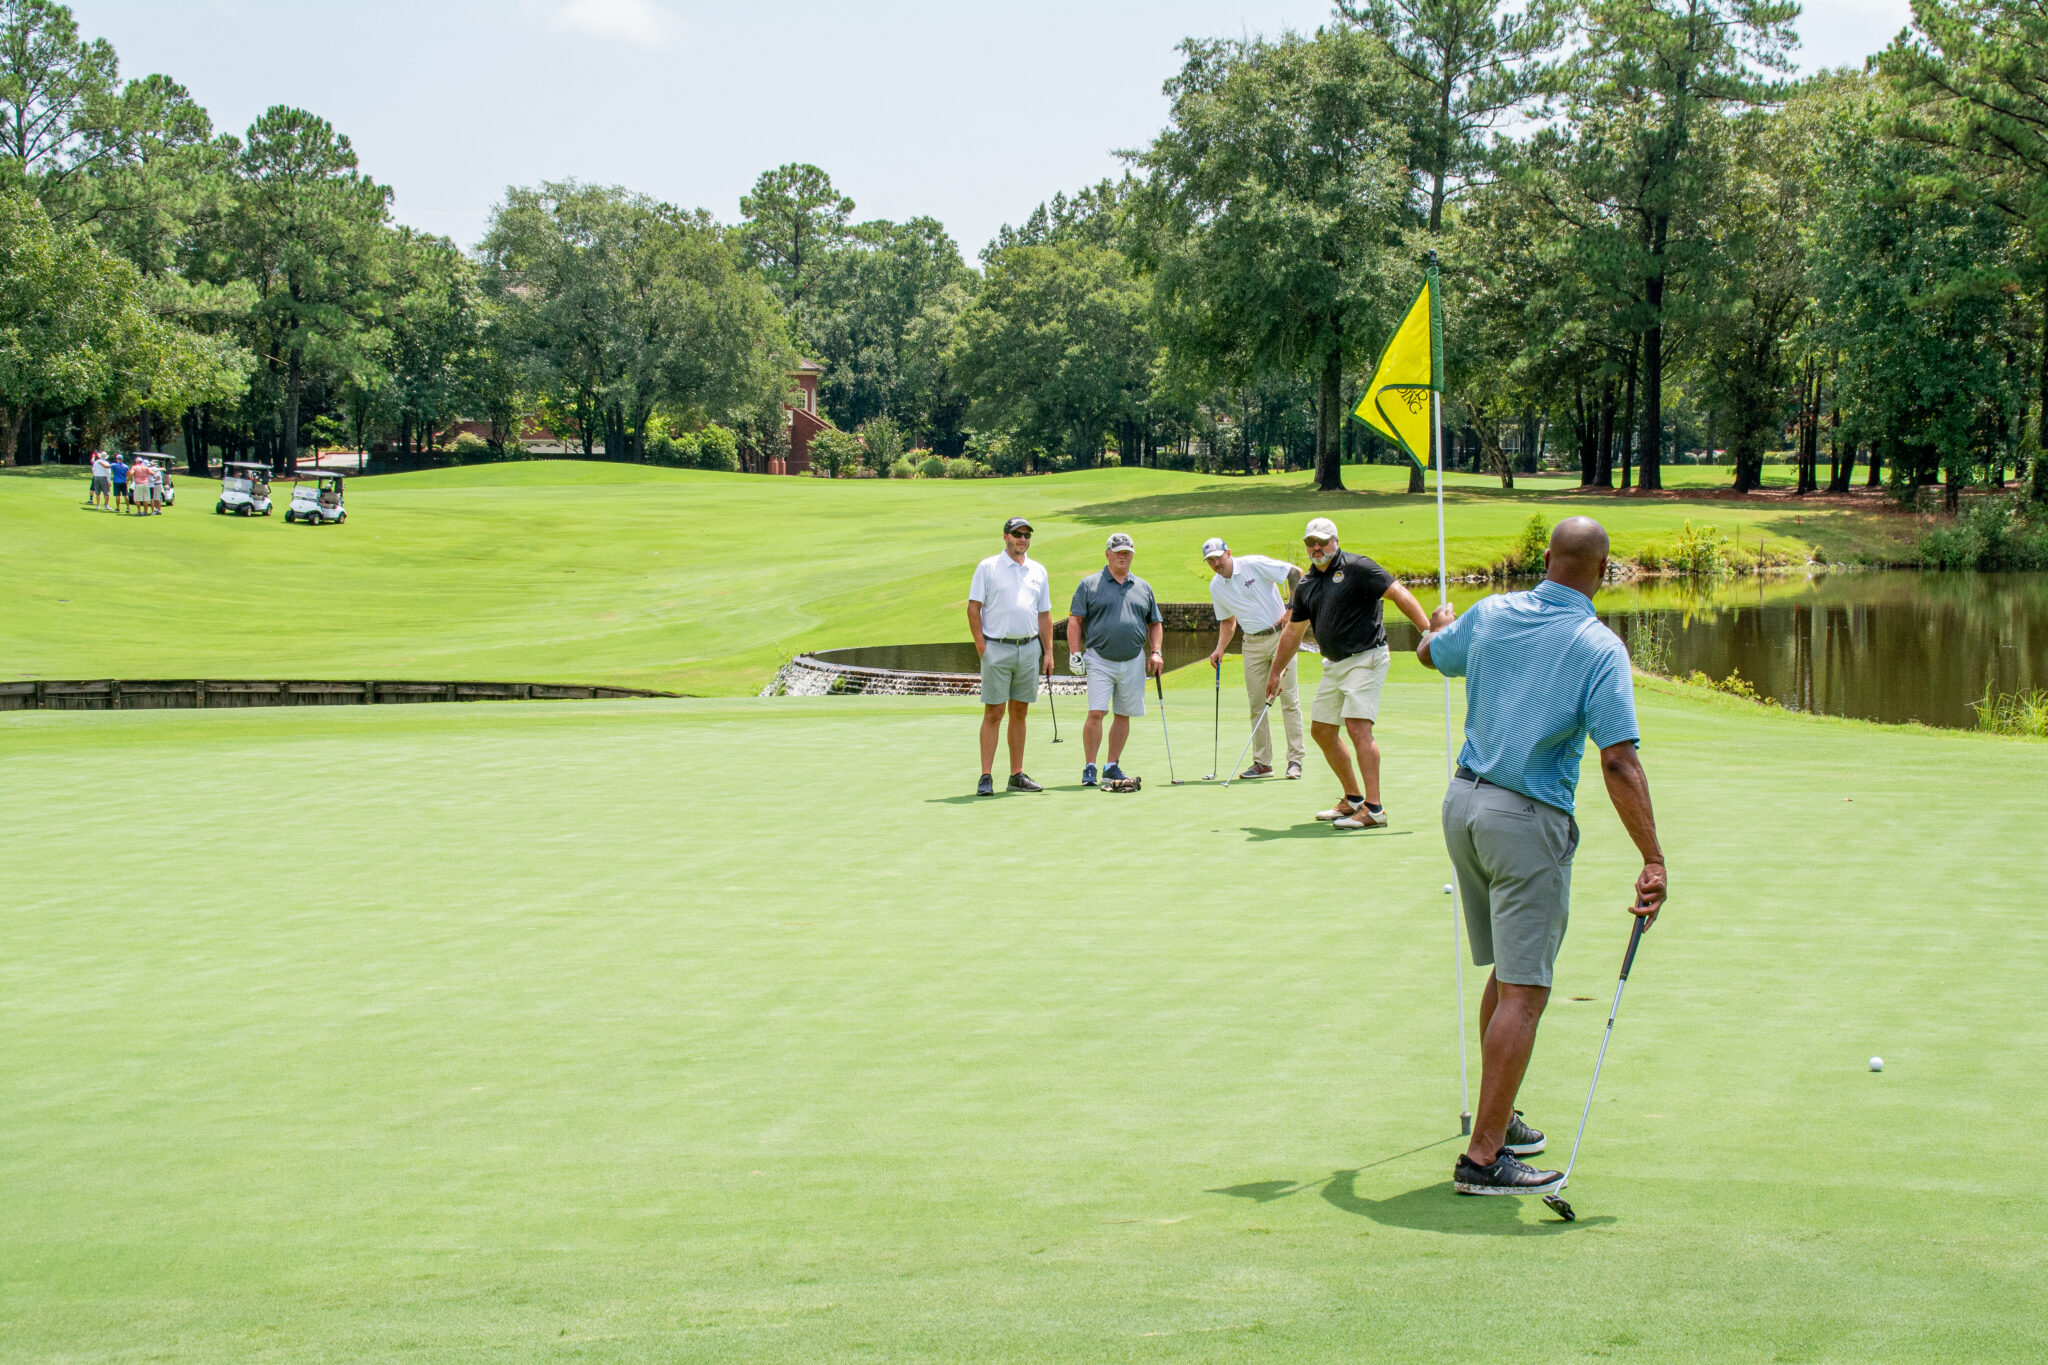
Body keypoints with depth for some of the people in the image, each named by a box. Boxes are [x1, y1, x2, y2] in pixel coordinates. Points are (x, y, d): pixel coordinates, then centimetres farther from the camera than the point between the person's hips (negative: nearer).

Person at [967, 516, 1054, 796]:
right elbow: (973, 608, -2)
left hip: (1029, 648, 4)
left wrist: (1048, 651, 10)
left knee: (1019, 714, 8)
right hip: (996, 648, -4)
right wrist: (980, 646, -11)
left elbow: (1044, 615, 17)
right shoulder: (987, 567, 0)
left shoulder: (1038, 571, 13)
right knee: (993, 714, -5)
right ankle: (986, 778, -4)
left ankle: (1017, 775, 13)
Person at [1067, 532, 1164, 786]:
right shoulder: (1089, 584, 4)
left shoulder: (1143, 588, 15)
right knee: (1096, 714, -12)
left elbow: (1155, 624, 20)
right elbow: (1075, 620, 2)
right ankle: (1089, 767, -4)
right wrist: (1074, 652, -8)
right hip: (1099, 660, -4)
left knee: (1124, 715, 6)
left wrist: (1155, 652, 7)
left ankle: (1112, 766, 17)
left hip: (1133, 662, 4)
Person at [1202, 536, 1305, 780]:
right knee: (1256, 703, 3)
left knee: (1288, 698, -7)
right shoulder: (1216, 587, 6)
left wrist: (1291, 610, -14)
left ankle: (1295, 760, -5)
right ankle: (1262, 762, 8)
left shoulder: (1255, 565, -11)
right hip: (1252, 644, 5)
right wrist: (1220, 649, 5)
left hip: (1280, 634, -5)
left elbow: (1295, 573, -10)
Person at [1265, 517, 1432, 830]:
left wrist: (1427, 629, -26)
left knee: (1357, 726, -20)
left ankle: (1373, 809, -20)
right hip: (1333, 664, 8)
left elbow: (1398, 594, -16)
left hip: (1365, 658, -8)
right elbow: (1293, 631, 23)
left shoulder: (1356, 568, -10)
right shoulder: (1306, 585, 12)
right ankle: (1353, 799, 25)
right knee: (1321, 731, 10)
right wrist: (1276, 672, 26)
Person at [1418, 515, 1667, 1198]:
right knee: (1524, 994, -6)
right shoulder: (1599, 647, -14)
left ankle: (1497, 1118, 31)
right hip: (1529, 819, -7)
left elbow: (1432, 652, 26)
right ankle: (1483, 1156, -9)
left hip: (1464, 801, 7)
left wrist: (1441, 624, 50)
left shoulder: (1490, 614, 3)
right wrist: (1653, 861, -17)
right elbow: (1618, 762, -19)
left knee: (1507, 975, 21)